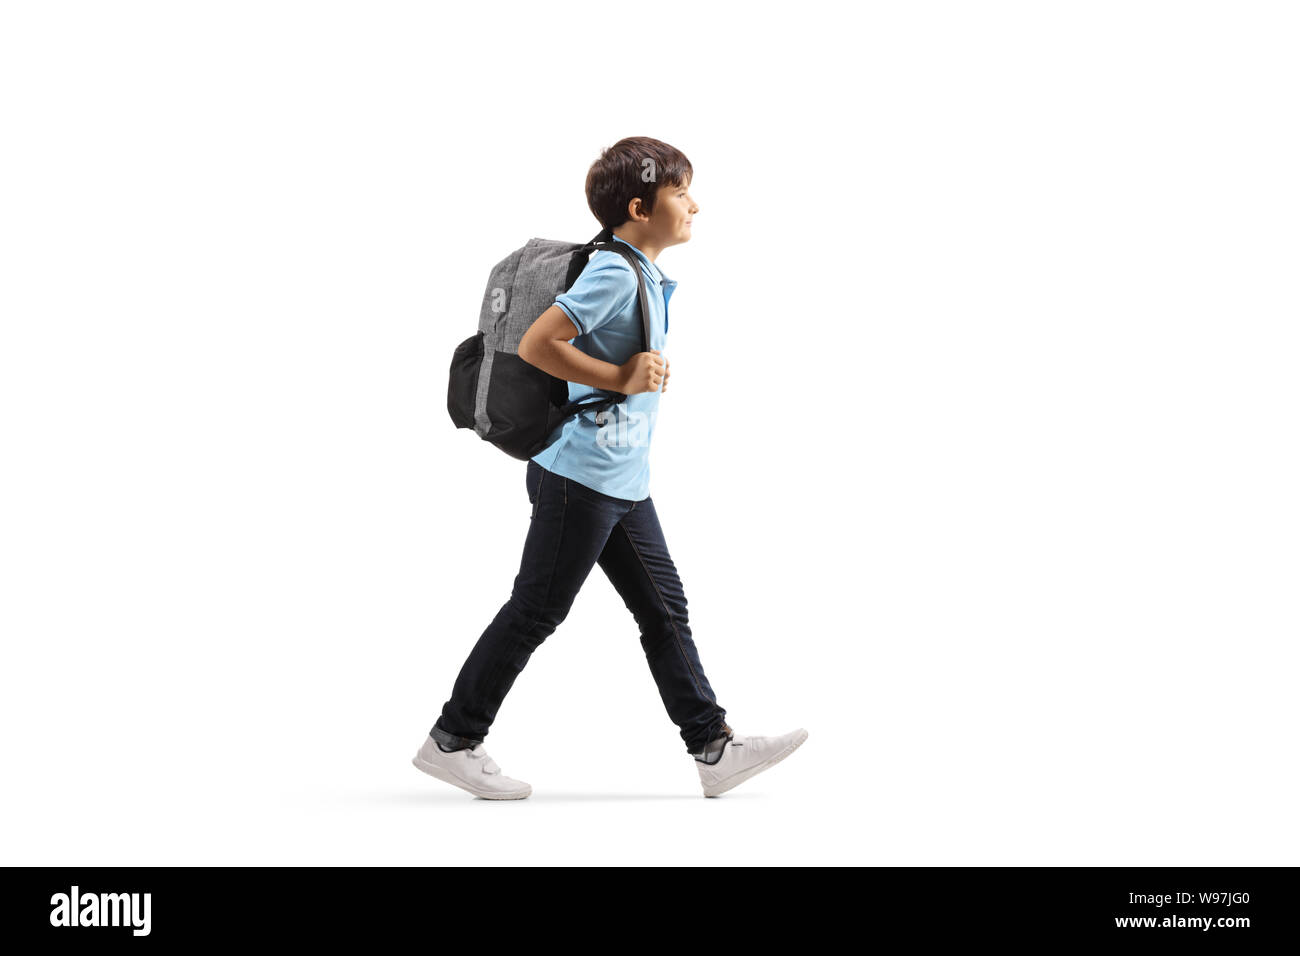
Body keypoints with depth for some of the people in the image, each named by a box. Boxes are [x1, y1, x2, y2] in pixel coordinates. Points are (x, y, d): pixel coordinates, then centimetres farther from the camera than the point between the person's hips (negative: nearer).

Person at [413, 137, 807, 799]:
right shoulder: (614, 273, -17)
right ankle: (452, 740, 9)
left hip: (625, 483, 10)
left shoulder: (646, 276, 13)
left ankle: (713, 747, 13)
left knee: (664, 610, 9)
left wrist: (647, 371, 6)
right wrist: (620, 379, -20)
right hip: (582, 476, -10)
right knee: (536, 612, -2)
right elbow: (535, 345, -24)